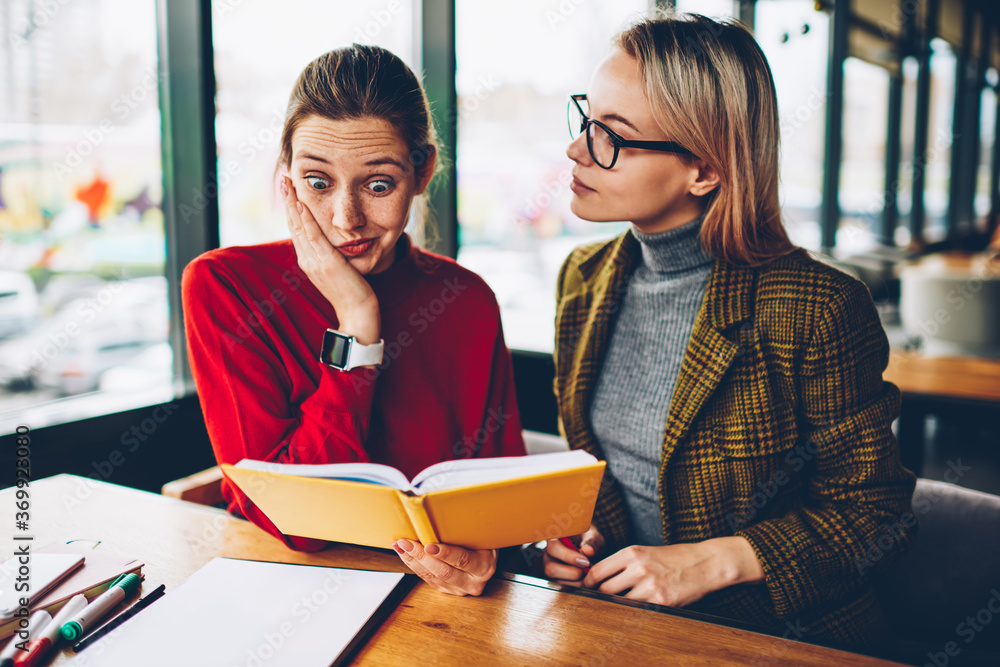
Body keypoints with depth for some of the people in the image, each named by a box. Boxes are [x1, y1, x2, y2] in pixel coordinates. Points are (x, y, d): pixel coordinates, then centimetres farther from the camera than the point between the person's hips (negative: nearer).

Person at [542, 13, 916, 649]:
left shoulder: (816, 307, -18)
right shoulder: (584, 277, 2)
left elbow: (875, 512, -8)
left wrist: (713, 561, -17)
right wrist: (574, 533, -5)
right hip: (612, 616, 4)